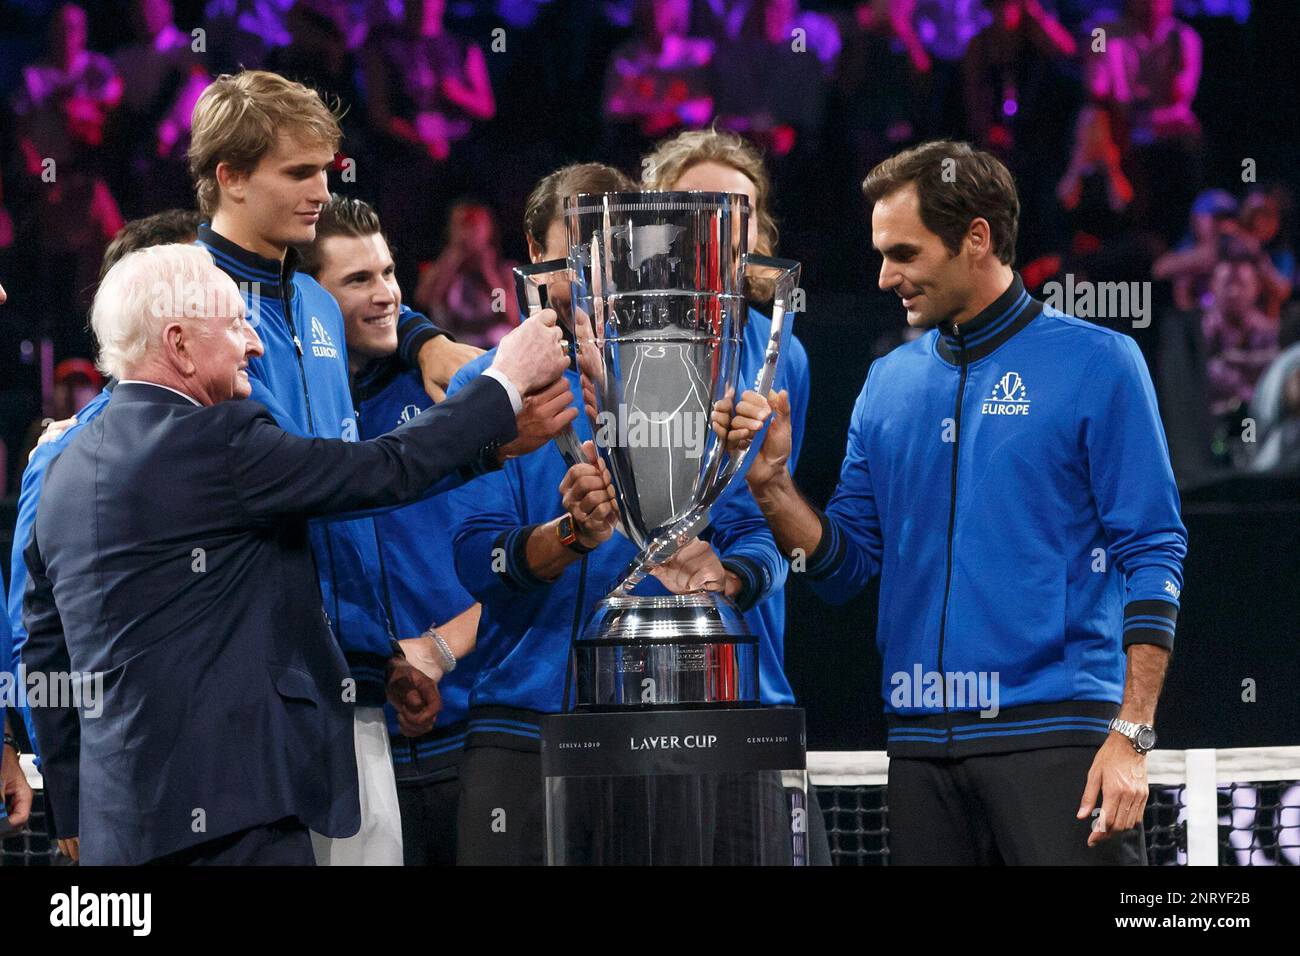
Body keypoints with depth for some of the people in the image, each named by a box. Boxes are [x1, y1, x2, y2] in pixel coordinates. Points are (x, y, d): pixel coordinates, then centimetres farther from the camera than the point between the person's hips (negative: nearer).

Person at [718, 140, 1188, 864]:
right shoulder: (890, 383, 14)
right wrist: (772, 482, -5)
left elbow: (1152, 554, -5)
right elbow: (845, 567, 14)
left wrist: (1132, 736, -12)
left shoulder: (1096, 363, -1)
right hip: (922, 742, 5)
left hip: (1054, 729, -5)